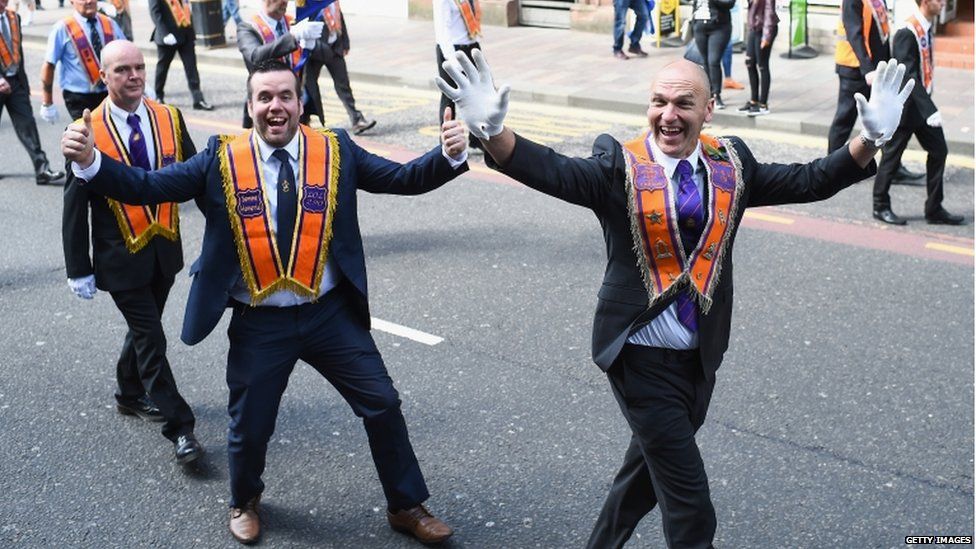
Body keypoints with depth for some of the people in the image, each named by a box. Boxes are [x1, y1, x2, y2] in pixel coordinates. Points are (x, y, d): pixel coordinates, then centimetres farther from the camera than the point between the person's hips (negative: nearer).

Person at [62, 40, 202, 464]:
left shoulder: (169, 119, -2)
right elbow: (75, 206, -7)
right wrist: (79, 269, -7)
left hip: (164, 249, 4)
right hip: (120, 256, -4)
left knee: (143, 328, 21)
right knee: (150, 339, -4)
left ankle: (130, 394, 44)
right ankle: (179, 428, 3)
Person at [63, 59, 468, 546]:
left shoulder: (336, 150, -3)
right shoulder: (221, 159, -6)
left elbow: (404, 178, -8)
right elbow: (145, 187, -8)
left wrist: (449, 154, -26)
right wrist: (89, 161, -24)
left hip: (331, 314, 1)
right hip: (258, 325, -1)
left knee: (382, 405, 4)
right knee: (249, 427, 13)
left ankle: (407, 506, 26)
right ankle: (244, 503, 46)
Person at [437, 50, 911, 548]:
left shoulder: (730, 164, 2)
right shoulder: (619, 166, -11)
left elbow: (808, 182, 1)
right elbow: (553, 172, -26)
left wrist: (870, 139, -11)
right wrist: (492, 131, -44)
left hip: (701, 355, 5)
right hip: (641, 355, -5)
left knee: (650, 468, 24)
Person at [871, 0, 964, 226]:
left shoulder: (926, 29, 7)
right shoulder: (907, 33, -21)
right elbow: (909, 77, -25)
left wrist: (929, 107, 17)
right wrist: (929, 110, -29)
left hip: (922, 104, 9)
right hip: (904, 107, -9)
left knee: (939, 151, 9)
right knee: (892, 156, 4)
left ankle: (934, 209, 17)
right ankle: (881, 207, 20)